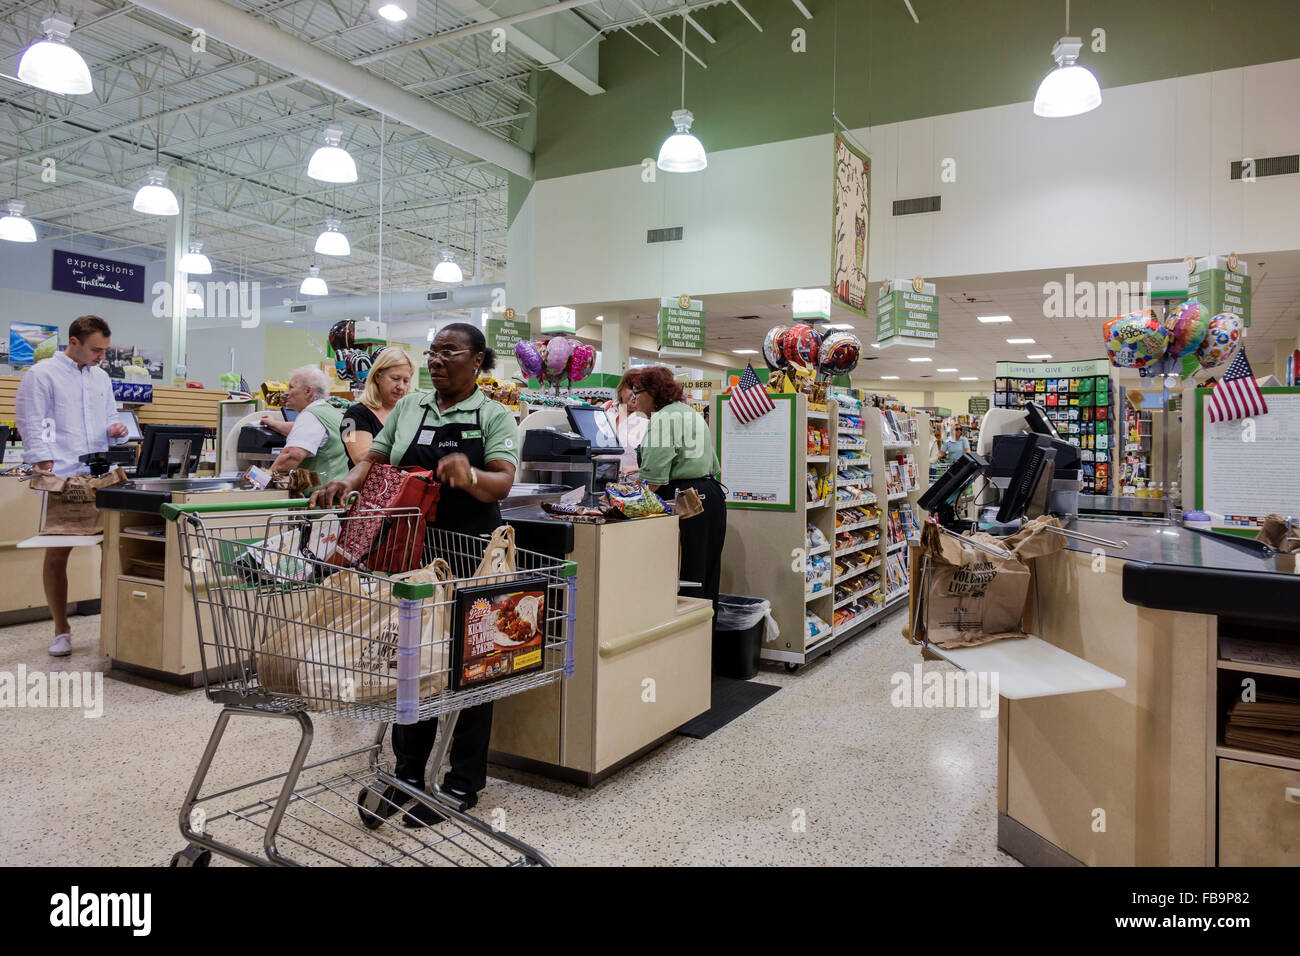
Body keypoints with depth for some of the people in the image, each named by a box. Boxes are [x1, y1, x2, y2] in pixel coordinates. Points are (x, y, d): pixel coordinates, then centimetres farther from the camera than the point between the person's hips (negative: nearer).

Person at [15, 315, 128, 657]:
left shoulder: (101, 377, 15)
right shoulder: (42, 374, -3)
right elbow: (33, 428, -7)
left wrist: (115, 430, 0)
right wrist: (48, 472, -14)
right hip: (61, 479, -5)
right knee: (57, 554, 3)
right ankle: (61, 631, 14)